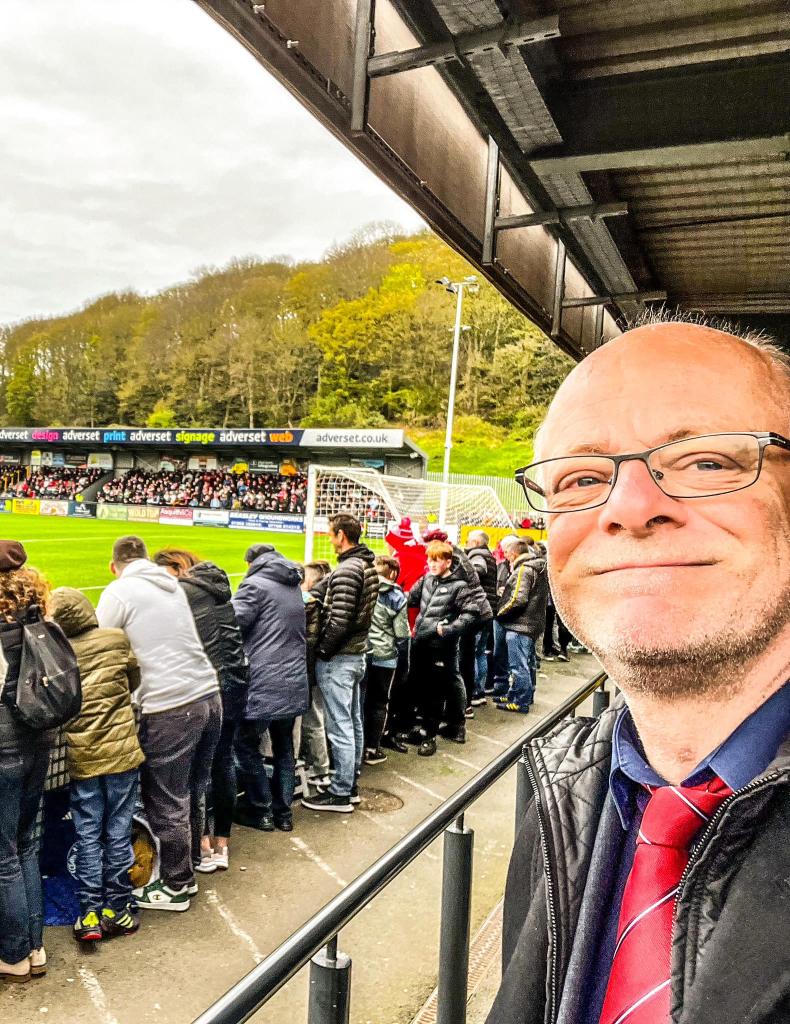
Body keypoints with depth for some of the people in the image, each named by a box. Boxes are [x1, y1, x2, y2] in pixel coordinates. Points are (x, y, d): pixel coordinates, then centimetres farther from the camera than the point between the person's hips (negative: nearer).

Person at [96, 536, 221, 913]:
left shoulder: (118, 592, -4)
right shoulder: (173, 585, 14)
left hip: (169, 708, -7)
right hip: (208, 696, 7)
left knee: (166, 805, 10)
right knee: (191, 793, 20)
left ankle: (175, 887, 25)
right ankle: (185, 872, 35)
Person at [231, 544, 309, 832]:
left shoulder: (255, 585, -8)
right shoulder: (296, 588, 15)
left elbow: (233, 623, -16)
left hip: (263, 685, -7)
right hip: (295, 684, 7)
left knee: (246, 746, 10)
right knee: (284, 747, 17)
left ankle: (261, 811, 16)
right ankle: (283, 811, 23)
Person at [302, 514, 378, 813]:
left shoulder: (346, 569, -20)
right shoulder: (369, 566, 9)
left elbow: (339, 621, -23)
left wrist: (322, 651, -12)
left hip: (338, 658, -10)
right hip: (357, 654, 10)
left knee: (340, 727, -1)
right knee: (354, 723, 16)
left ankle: (340, 794, 9)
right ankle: (350, 785, 27)